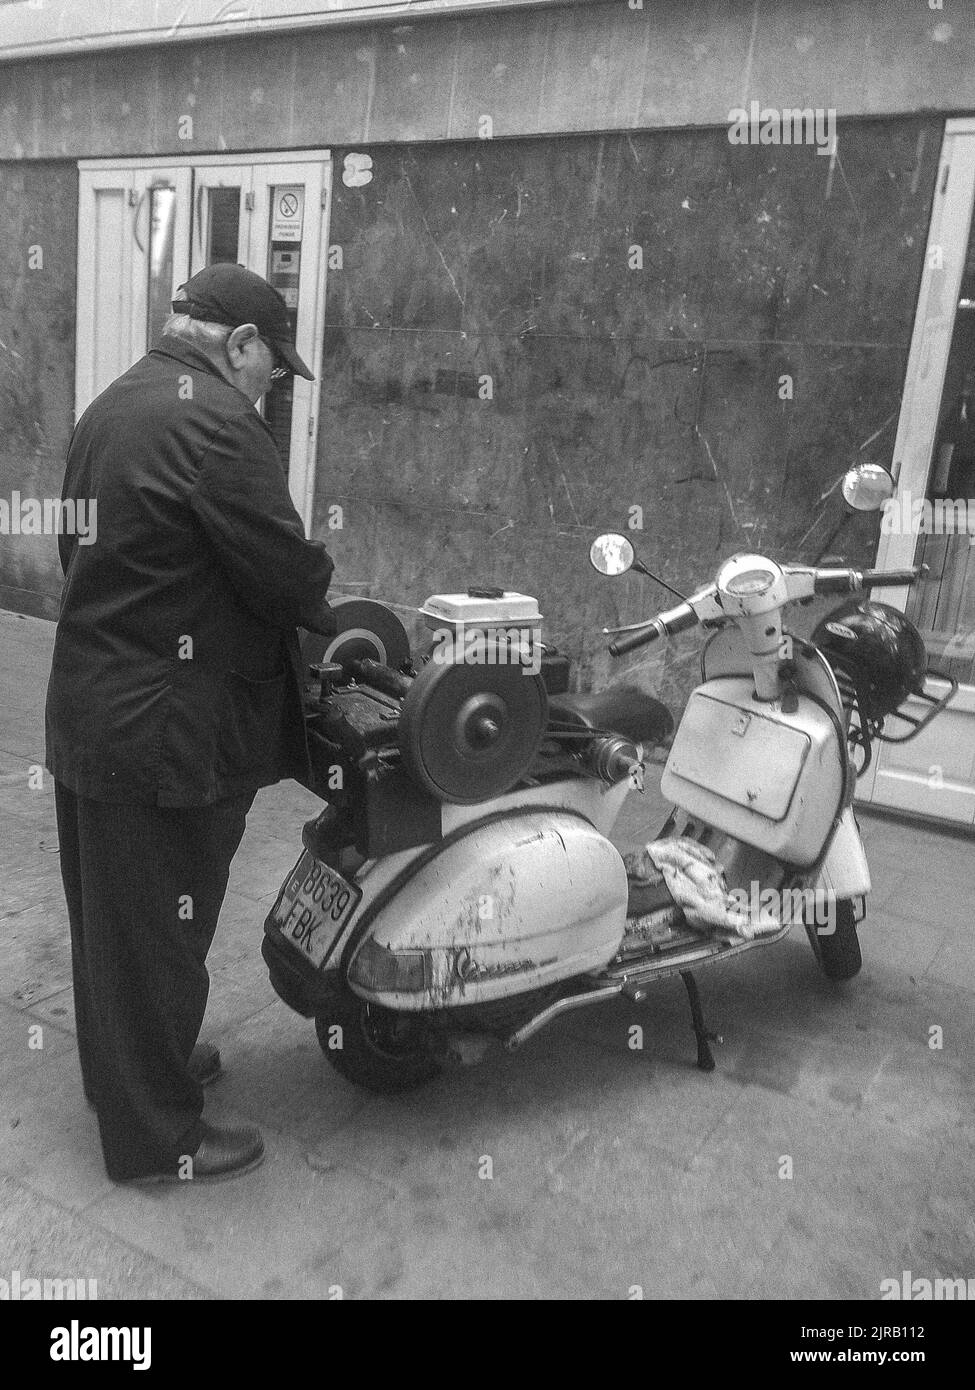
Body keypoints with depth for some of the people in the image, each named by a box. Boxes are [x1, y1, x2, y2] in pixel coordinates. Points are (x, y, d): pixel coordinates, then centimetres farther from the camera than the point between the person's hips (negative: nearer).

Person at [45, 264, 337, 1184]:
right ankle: (154, 1136, 22)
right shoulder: (216, 421, -19)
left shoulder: (109, 408, 13)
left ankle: (124, 1070, 42)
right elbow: (284, 566, -19)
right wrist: (338, 621, -1)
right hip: (167, 729, -10)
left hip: (88, 707, 10)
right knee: (160, 927, 4)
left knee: (110, 915, 22)